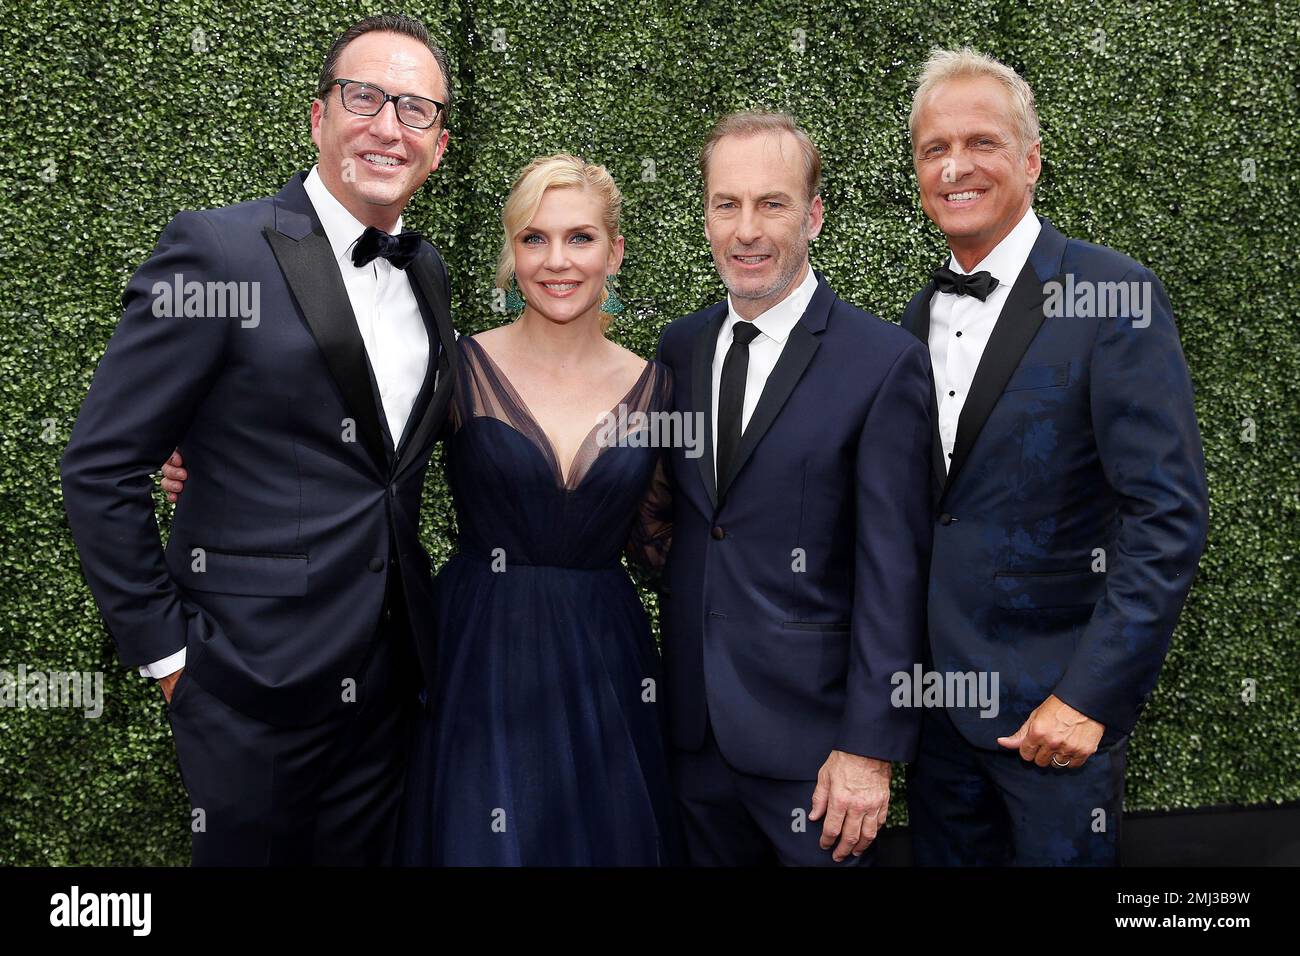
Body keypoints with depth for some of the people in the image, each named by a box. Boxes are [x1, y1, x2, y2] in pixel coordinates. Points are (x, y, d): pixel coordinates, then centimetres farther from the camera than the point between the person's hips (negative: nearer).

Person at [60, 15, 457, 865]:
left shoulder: (428, 272, 7)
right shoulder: (217, 249, -13)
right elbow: (100, 468, -11)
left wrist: (416, 609, 8)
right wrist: (164, 650, -9)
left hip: (391, 674, 6)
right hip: (255, 678, -5)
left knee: (370, 851, 19)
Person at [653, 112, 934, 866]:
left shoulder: (886, 363, -12)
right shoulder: (680, 346, 5)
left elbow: (893, 572, -14)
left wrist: (871, 747, -14)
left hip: (811, 739, -5)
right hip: (691, 723, 5)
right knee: (705, 857, 18)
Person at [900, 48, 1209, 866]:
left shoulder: (1113, 295, -13)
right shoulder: (922, 314, 7)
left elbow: (1169, 516, -17)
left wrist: (1091, 695, -19)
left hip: (1057, 704, -5)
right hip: (935, 694, 6)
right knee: (945, 855, 18)